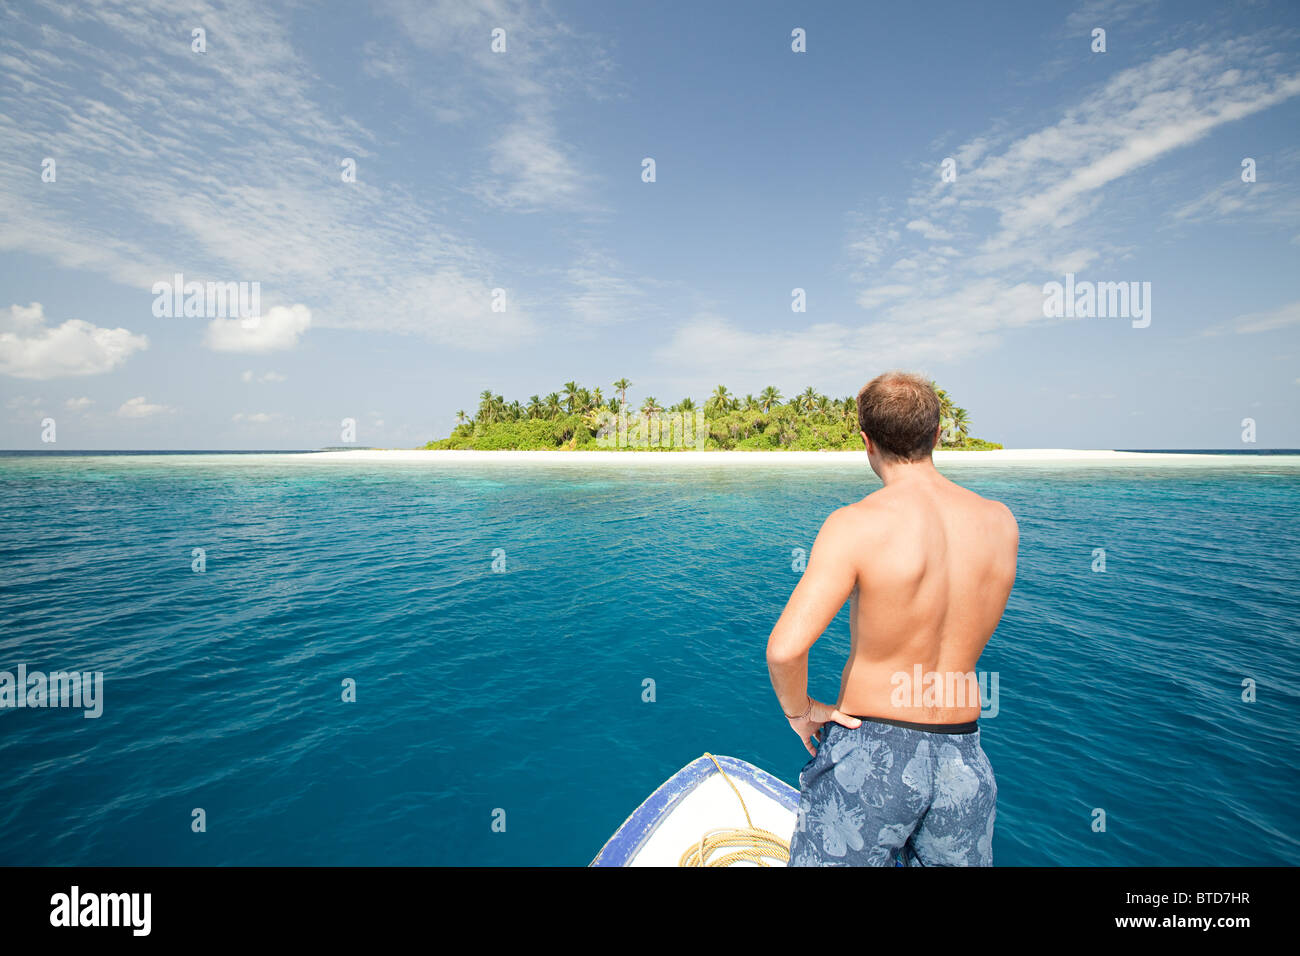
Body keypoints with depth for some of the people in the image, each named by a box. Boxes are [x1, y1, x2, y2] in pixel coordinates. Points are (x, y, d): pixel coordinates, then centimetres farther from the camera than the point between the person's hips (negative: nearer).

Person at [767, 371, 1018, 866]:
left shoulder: (857, 524, -19)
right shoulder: (1002, 523, -3)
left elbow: (785, 649, -27)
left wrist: (798, 709, -7)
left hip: (869, 753, -4)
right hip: (963, 757, 5)